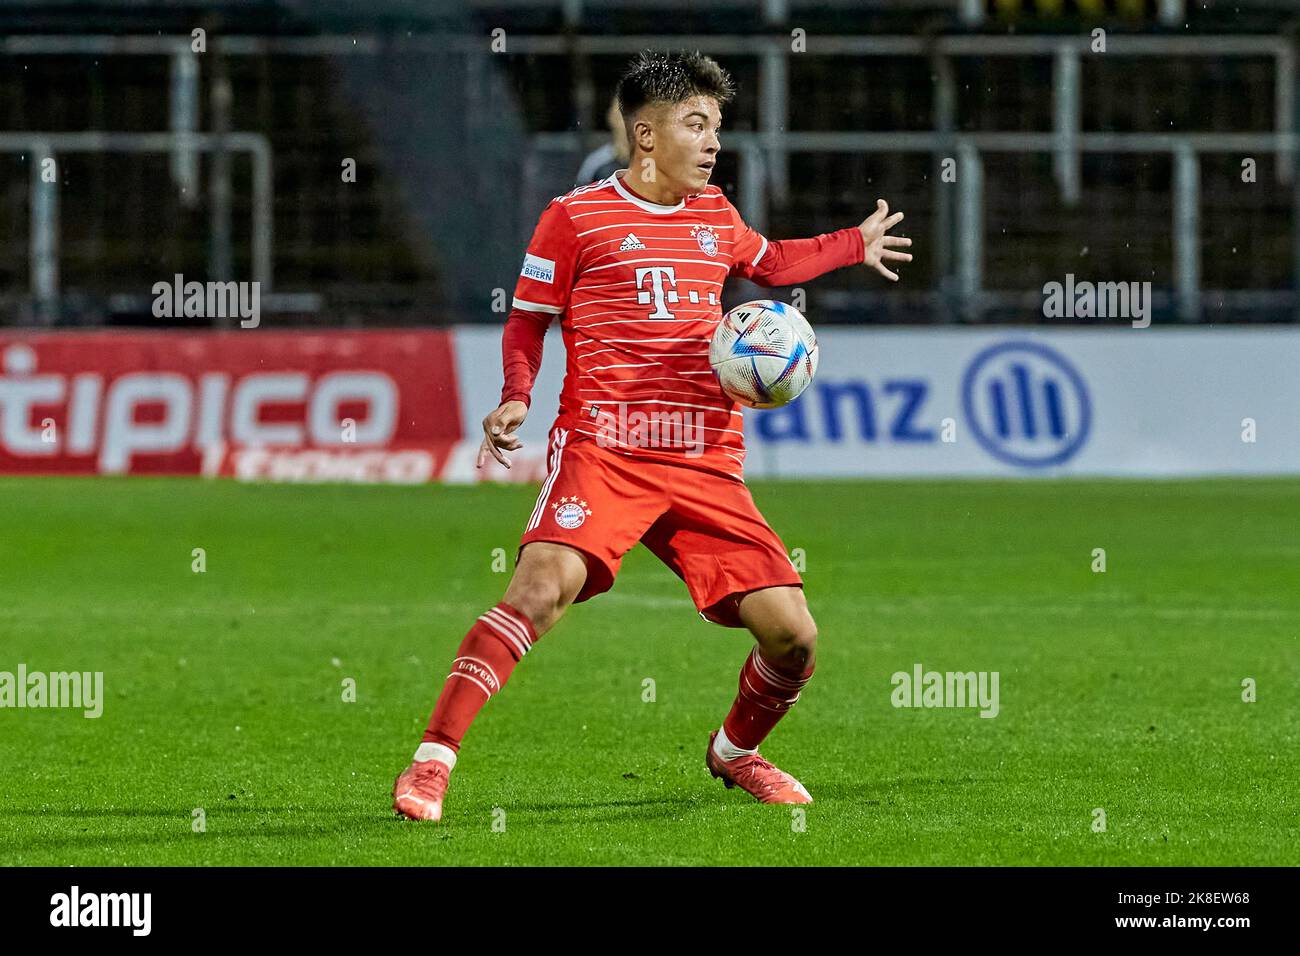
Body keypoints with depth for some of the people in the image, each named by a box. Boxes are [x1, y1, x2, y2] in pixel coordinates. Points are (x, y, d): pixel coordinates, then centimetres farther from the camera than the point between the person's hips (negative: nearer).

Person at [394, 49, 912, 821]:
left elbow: (767, 263, 41)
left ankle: (736, 752, 29)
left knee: (793, 637, -3)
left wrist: (852, 247, 41)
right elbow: (528, 322, 8)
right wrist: (516, 399, -8)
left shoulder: (716, 214, 19)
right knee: (546, 584, -31)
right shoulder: (576, 216, 3)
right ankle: (432, 762, -27)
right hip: (603, 451, -5)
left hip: (707, 465, 5)